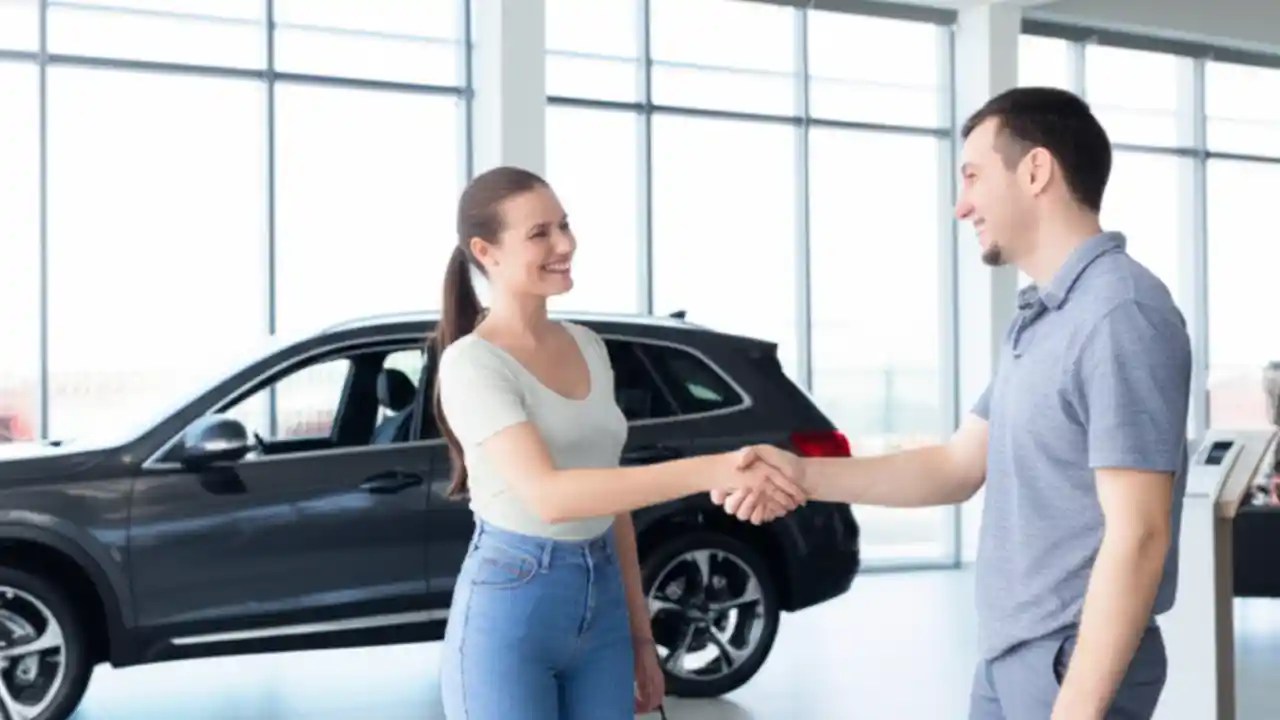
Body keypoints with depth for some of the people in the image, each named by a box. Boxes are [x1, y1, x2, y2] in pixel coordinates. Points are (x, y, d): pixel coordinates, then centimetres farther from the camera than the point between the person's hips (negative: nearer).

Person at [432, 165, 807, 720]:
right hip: (507, 612, -6)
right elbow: (548, 495, -27)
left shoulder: (588, 346, 10)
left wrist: (640, 634, 15)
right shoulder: (472, 363, -13)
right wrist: (709, 472, -35)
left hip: (601, 606, 6)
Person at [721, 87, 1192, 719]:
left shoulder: (1118, 313, -19)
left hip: (1078, 662, -9)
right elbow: (959, 466, 14)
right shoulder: (1037, 317, 12)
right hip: (1007, 657, 9)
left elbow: (1137, 536, -22)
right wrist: (805, 475, 2)